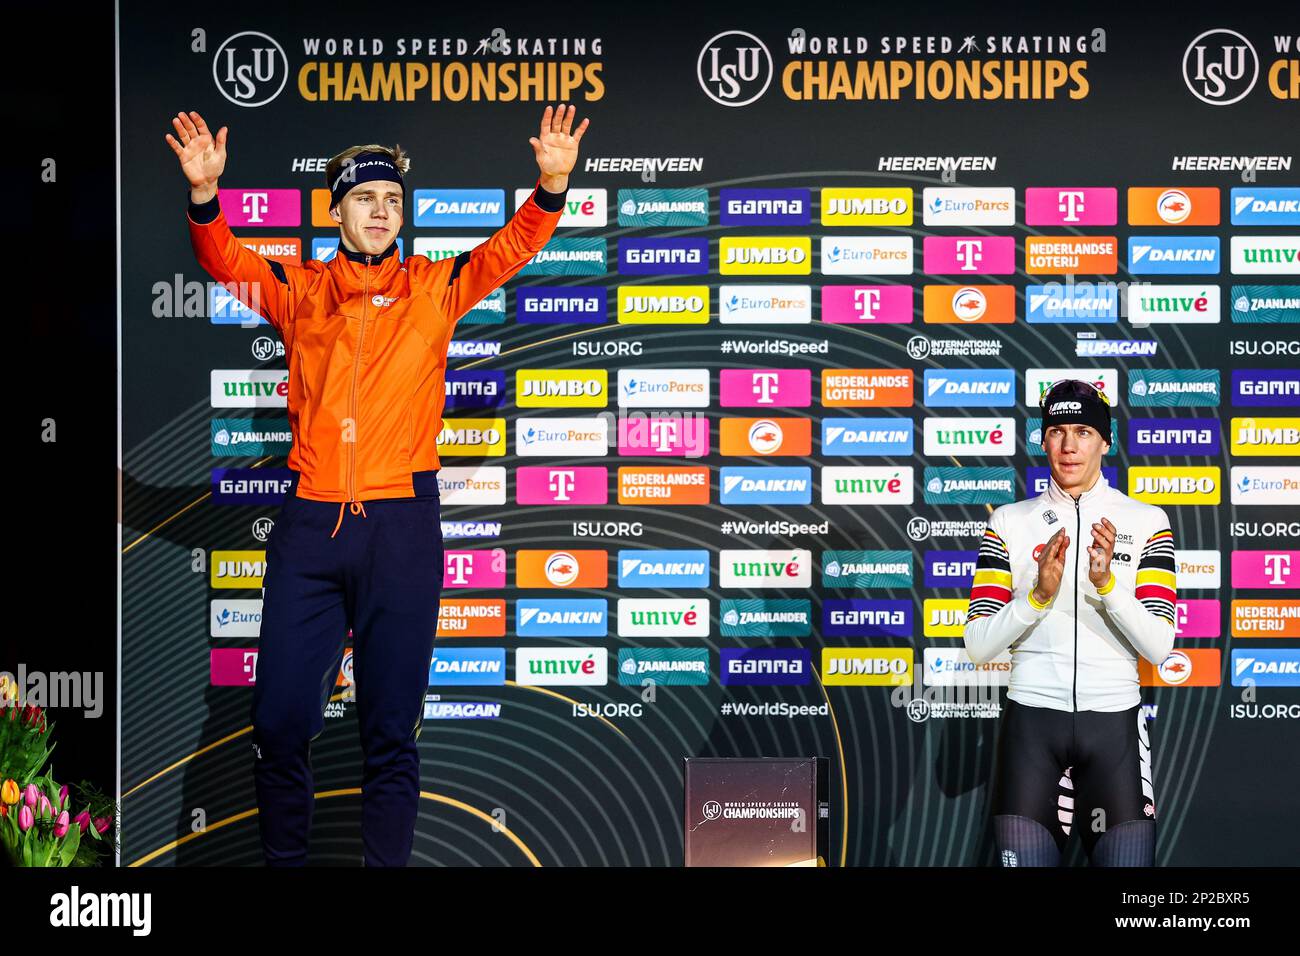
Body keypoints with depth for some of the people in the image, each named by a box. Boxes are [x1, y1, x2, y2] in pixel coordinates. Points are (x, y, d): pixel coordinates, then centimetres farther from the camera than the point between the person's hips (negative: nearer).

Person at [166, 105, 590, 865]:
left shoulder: (434, 288, 8)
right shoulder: (301, 291, 10)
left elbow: (511, 249, -1)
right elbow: (228, 261, -1)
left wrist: (551, 188, -19)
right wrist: (205, 194, -20)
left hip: (403, 523, -1)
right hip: (310, 519, 1)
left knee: (393, 727, 5)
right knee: (280, 719, 3)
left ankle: (388, 860, 15)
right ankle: (283, 857, 21)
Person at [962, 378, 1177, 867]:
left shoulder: (1146, 521, 3)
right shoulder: (1009, 522, 5)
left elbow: (1158, 647, -6)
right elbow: (977, 646, -3)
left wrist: (1107, 583, -20)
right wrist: (1039, 595, -18)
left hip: (1114, 720, 0)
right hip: (1031, 718, 0)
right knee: (1024, 859, -4)